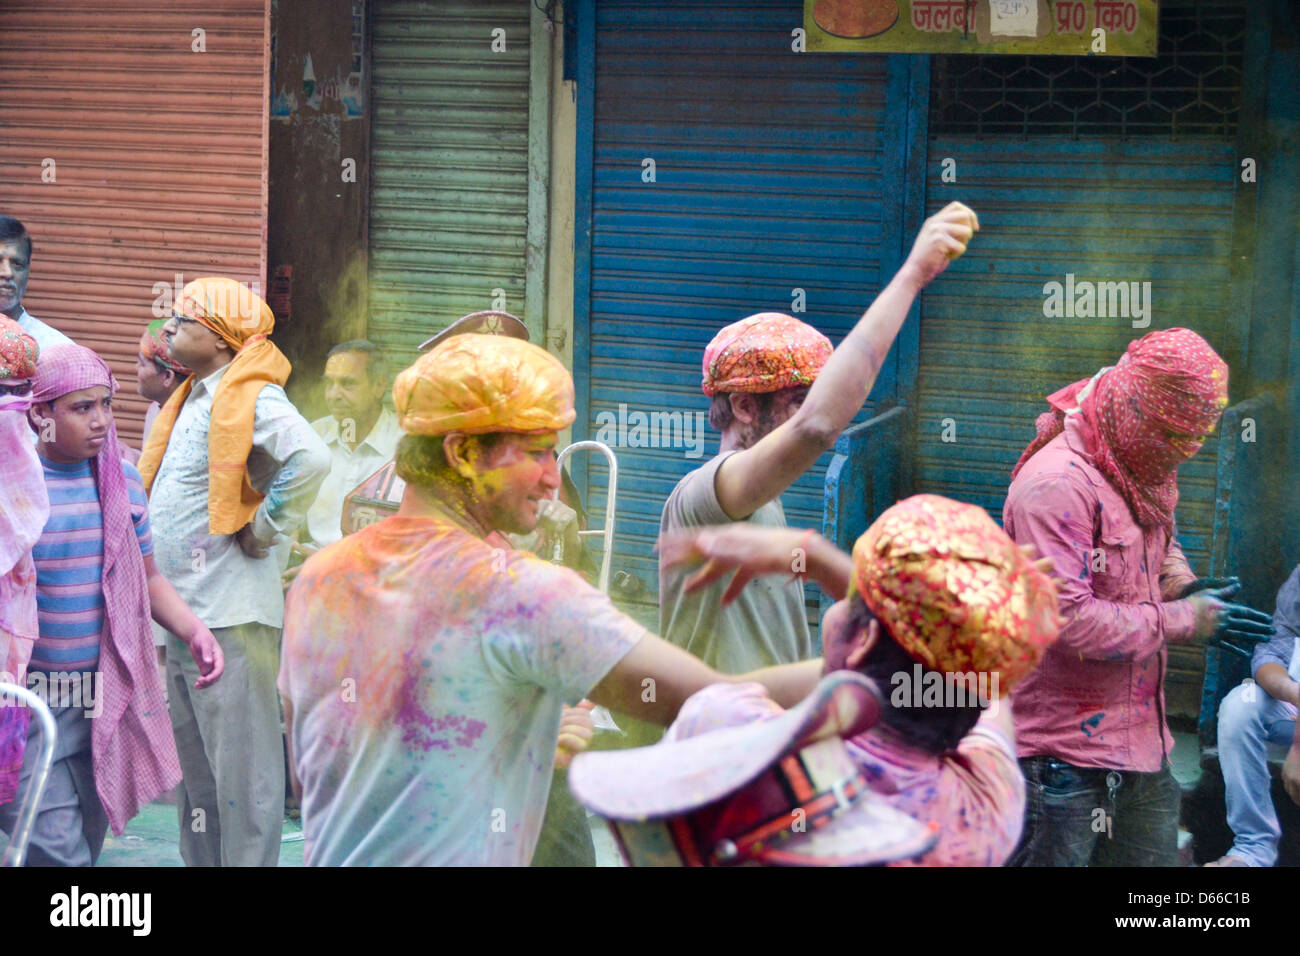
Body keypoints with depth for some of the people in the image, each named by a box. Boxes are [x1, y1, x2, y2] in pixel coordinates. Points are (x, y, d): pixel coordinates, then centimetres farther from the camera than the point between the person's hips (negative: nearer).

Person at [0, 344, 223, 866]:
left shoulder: (122, 481, 8)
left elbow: (147, 577, 16)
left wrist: (193, 630, 0)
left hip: (103, 701, 5)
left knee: (89, 837, 12)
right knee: (58, 849, -12)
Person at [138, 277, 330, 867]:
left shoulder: (252, 399, -14)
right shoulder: (190, 401, 16)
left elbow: (310, 460, -31)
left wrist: (264, 531, -21)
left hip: (231, 615, -10)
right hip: (186, 610, 10)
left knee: (242, 767, -5)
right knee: (195, 767, 17)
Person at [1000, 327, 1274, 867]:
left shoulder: (1144, 473, 10)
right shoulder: (1058, 484, -21)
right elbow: (1068, 619, -25)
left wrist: (1181, 585, 6)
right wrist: (1185, 620, -17)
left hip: (1140, 738, 9)